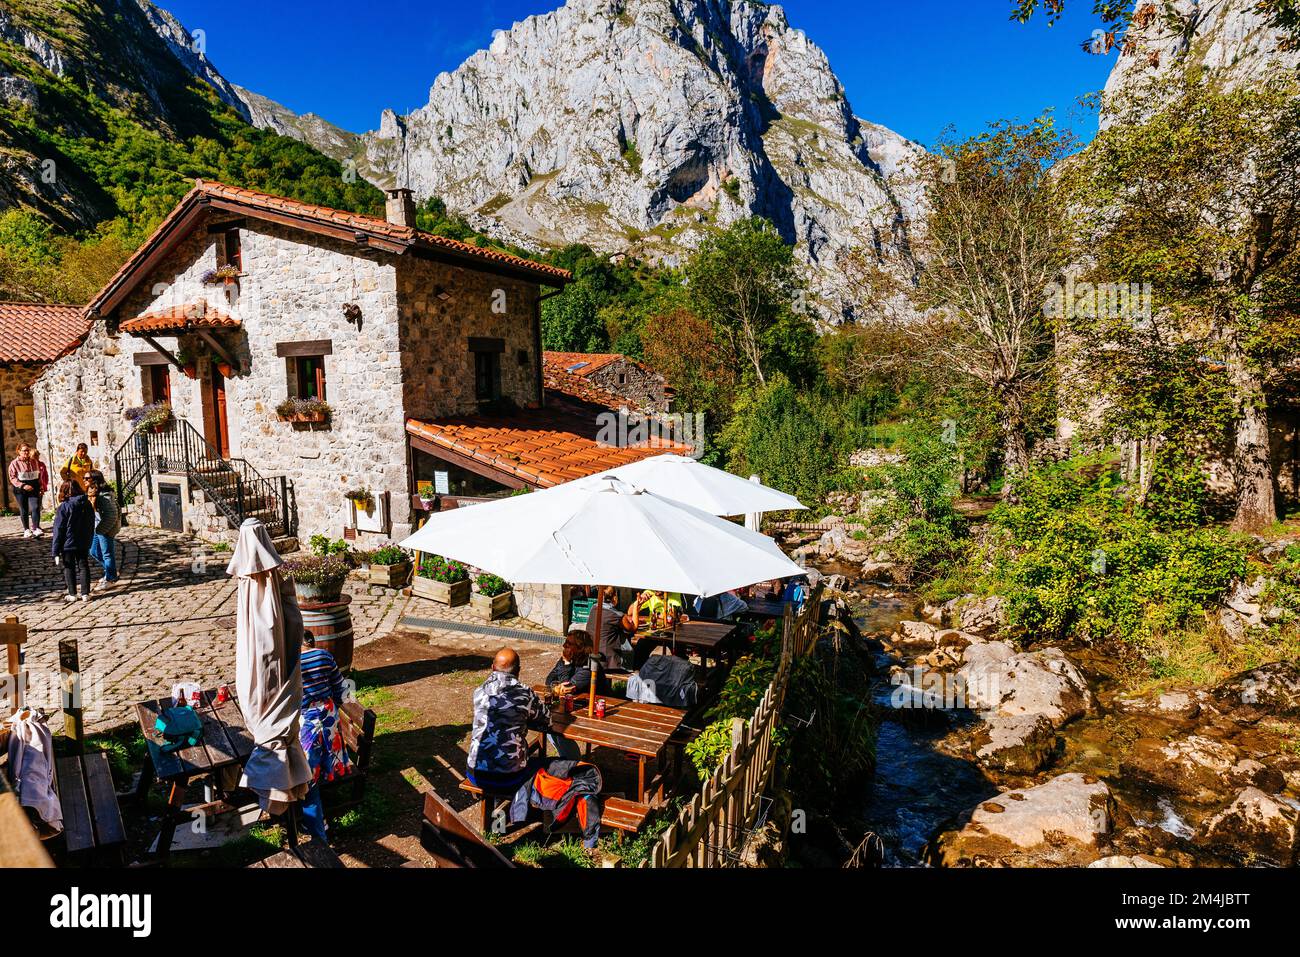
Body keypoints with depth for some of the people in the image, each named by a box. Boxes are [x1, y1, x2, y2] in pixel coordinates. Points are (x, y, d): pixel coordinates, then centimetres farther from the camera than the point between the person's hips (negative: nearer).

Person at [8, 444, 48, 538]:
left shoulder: (35, 462, 9)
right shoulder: (14, 463, -1)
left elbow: (39, 476, 19)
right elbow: (12, 478, -6)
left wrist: (42, 487, 11)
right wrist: (23, 485, -18)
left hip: (34, 489, 2)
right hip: (20, 490, -1)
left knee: (35, 508, -13)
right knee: (24, 511, 7)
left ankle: (36, 529, -17)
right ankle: (26, 530, 18)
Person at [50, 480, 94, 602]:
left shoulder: (63, 507, -14)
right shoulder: (88, 505, 1)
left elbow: (58, 530, -12)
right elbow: (92, 526, 9)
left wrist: (55, 551, -8)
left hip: (68, 544, -4)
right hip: (84, 543, 4)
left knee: (69, 568, 8)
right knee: (83, 567, 10)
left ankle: (72, 594, 12)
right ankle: (85, 594, 8)